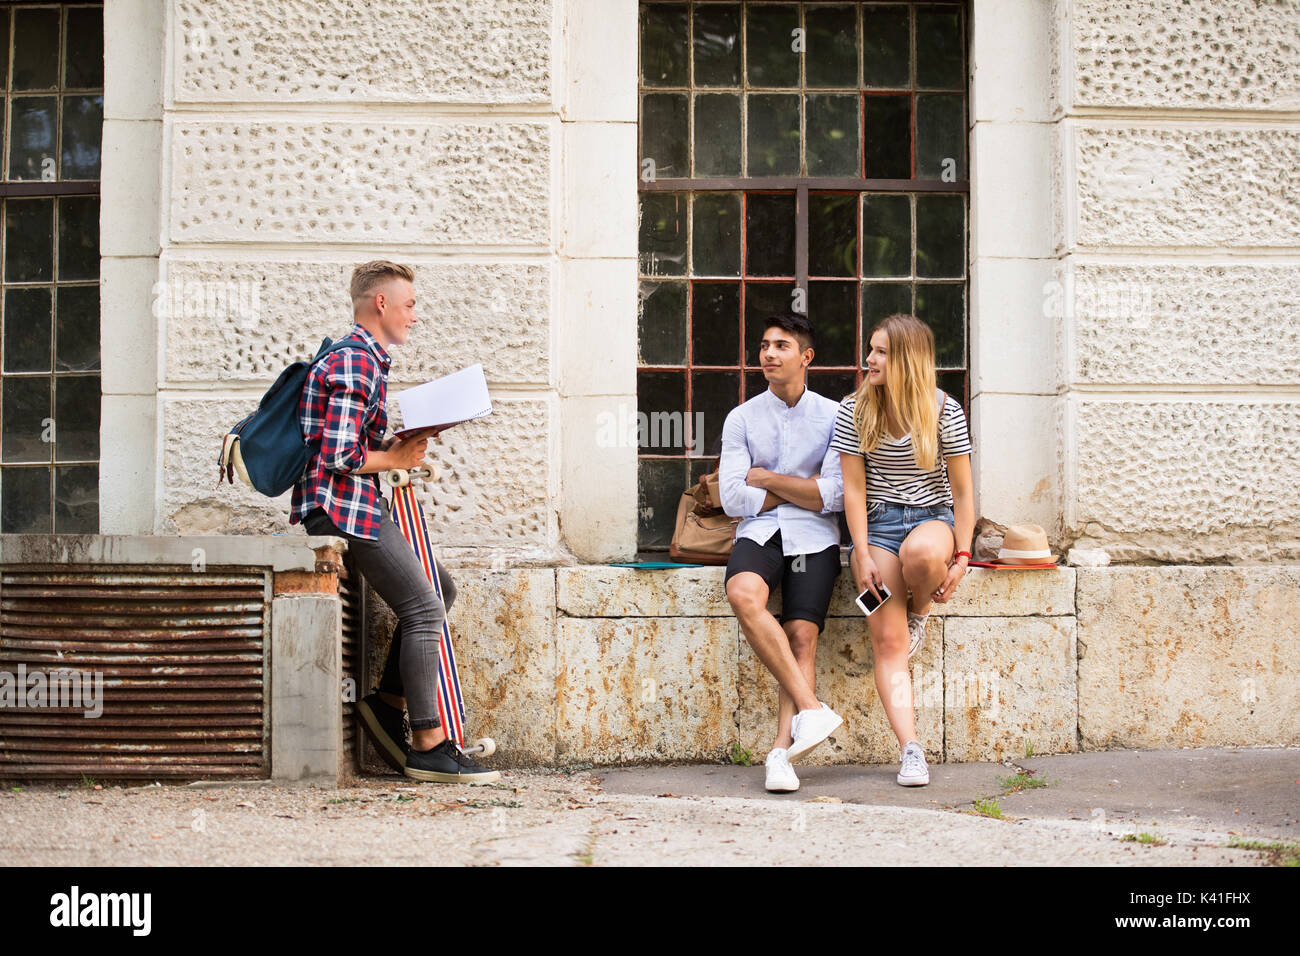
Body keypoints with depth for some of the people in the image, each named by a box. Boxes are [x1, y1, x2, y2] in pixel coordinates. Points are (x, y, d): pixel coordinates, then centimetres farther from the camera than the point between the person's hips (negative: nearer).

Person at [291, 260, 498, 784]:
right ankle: (428, 746, -11)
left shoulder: (366, 359, 20)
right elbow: (337, 456, -22)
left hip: (360, 505, 11)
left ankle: (389, 702, 12)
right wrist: (395, 458, -8)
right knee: (423, 609, -13)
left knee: (440, 587, 15)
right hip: (342, 505, -11)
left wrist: (404, 445, 10)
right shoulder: (353, 363, -14)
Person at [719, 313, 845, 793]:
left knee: (802, 634, -20)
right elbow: (733, 498, 2)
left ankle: (782, 748, -26)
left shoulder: (832, 416, 8)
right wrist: (802, 489, 0)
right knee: (743, 594, -31)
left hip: (813, 537, 0)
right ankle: (811, 708, -30)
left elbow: (835, 496, -2)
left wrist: (768, 478, 0)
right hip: (759, 533, 1)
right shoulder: (741, 419, 11)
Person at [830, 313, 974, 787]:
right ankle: (911, 750, -16)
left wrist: (961, 555, -7)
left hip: (932, 517, -1)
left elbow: (962, 491, 1)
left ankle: (920, 610, -4)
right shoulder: (854, 411, 0)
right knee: (887, 641, -15)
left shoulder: (944, 411, -3)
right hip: (877, 522, 1)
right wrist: (864, 555, -8)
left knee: (922, 553, -40)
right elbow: (854, 489, 0)